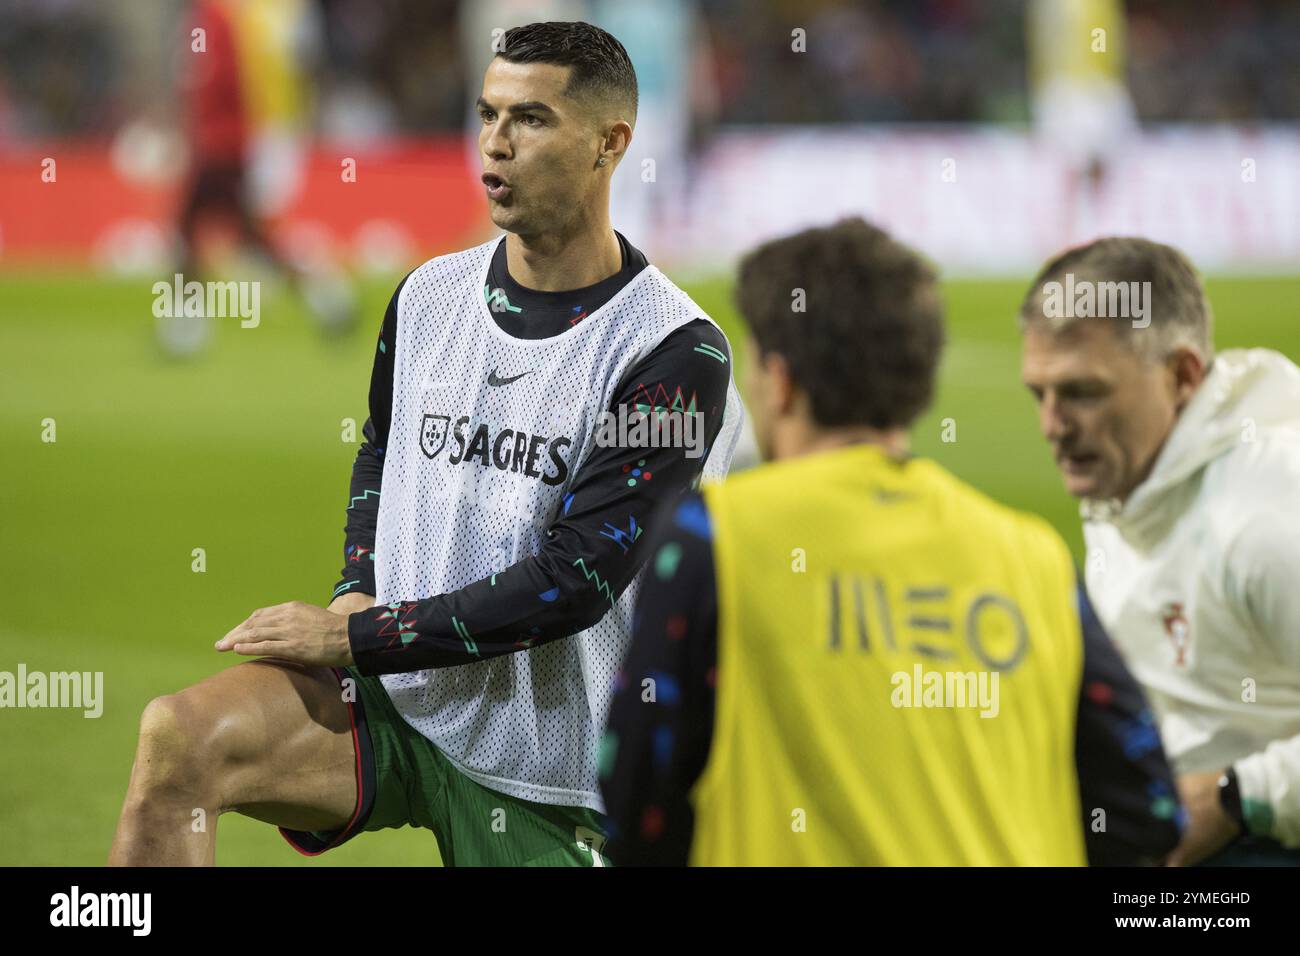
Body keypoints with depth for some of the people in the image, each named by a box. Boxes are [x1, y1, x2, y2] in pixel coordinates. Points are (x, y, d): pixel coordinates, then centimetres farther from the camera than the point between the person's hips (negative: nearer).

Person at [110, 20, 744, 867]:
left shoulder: (679, 352, -13)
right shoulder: (429, 296, 6)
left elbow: (573, 580, -18)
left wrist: (356, 639, -17)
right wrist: (358, 592, 5)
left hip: (544, 774, -4)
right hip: (386, 700, 4)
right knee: (178, 736, -24)